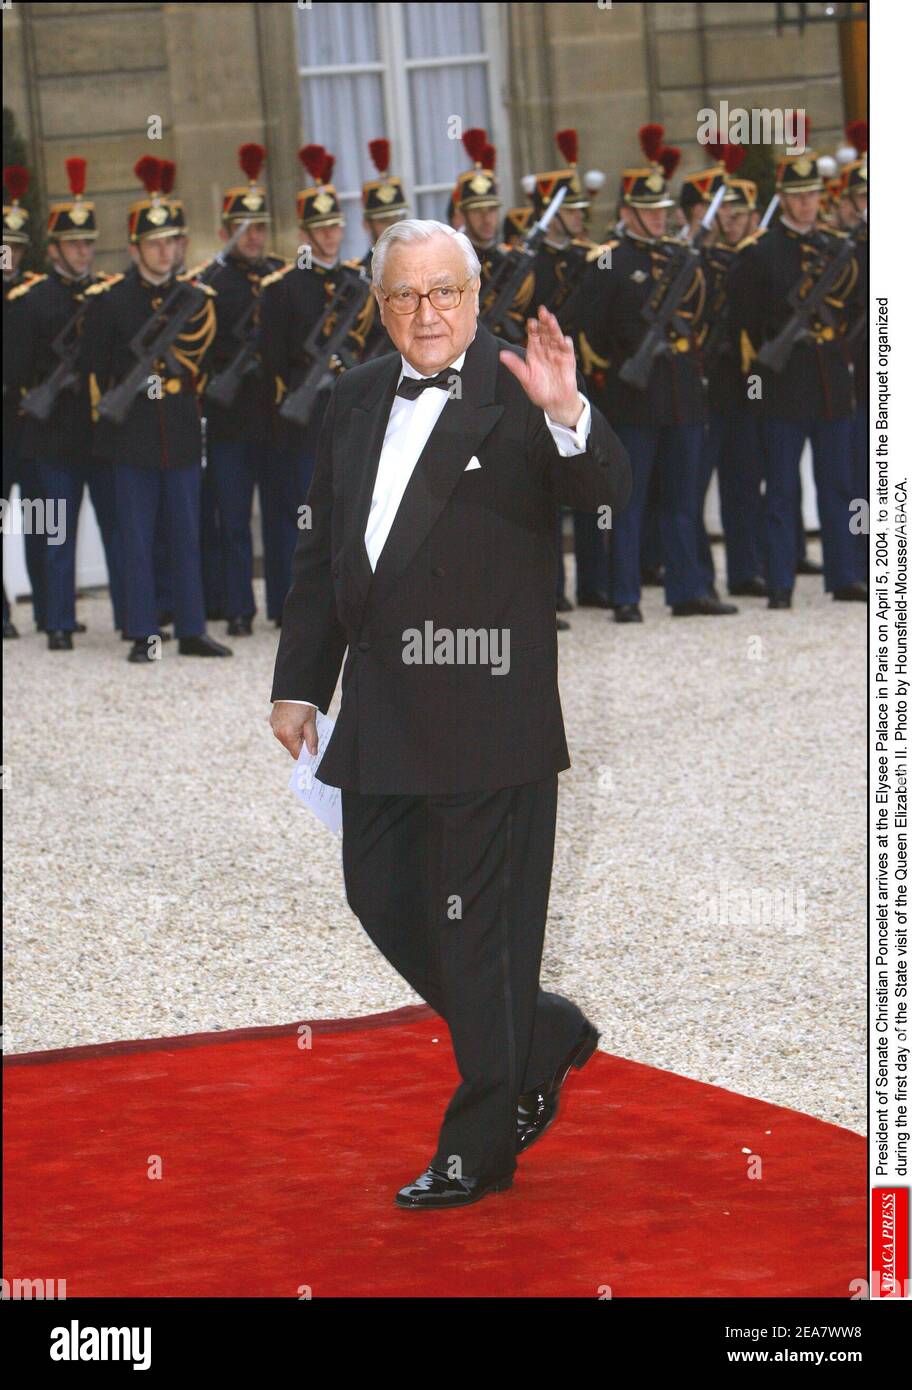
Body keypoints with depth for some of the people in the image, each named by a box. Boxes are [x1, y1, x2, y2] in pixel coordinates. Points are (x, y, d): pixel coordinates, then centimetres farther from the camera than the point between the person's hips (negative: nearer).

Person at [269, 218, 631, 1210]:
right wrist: (299, 682, 17)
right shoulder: (356, 400, 12)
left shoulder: (519, 393, -7)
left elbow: (607, 494, -21)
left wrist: (567, 414, -40)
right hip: (380, 711, 7)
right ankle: (546, 1038, 34)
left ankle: (478, 1149, 13)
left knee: (479, 925, 1)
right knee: (381, 900, 14)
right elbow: (322, 550, 18)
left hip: (485, 709, -7)